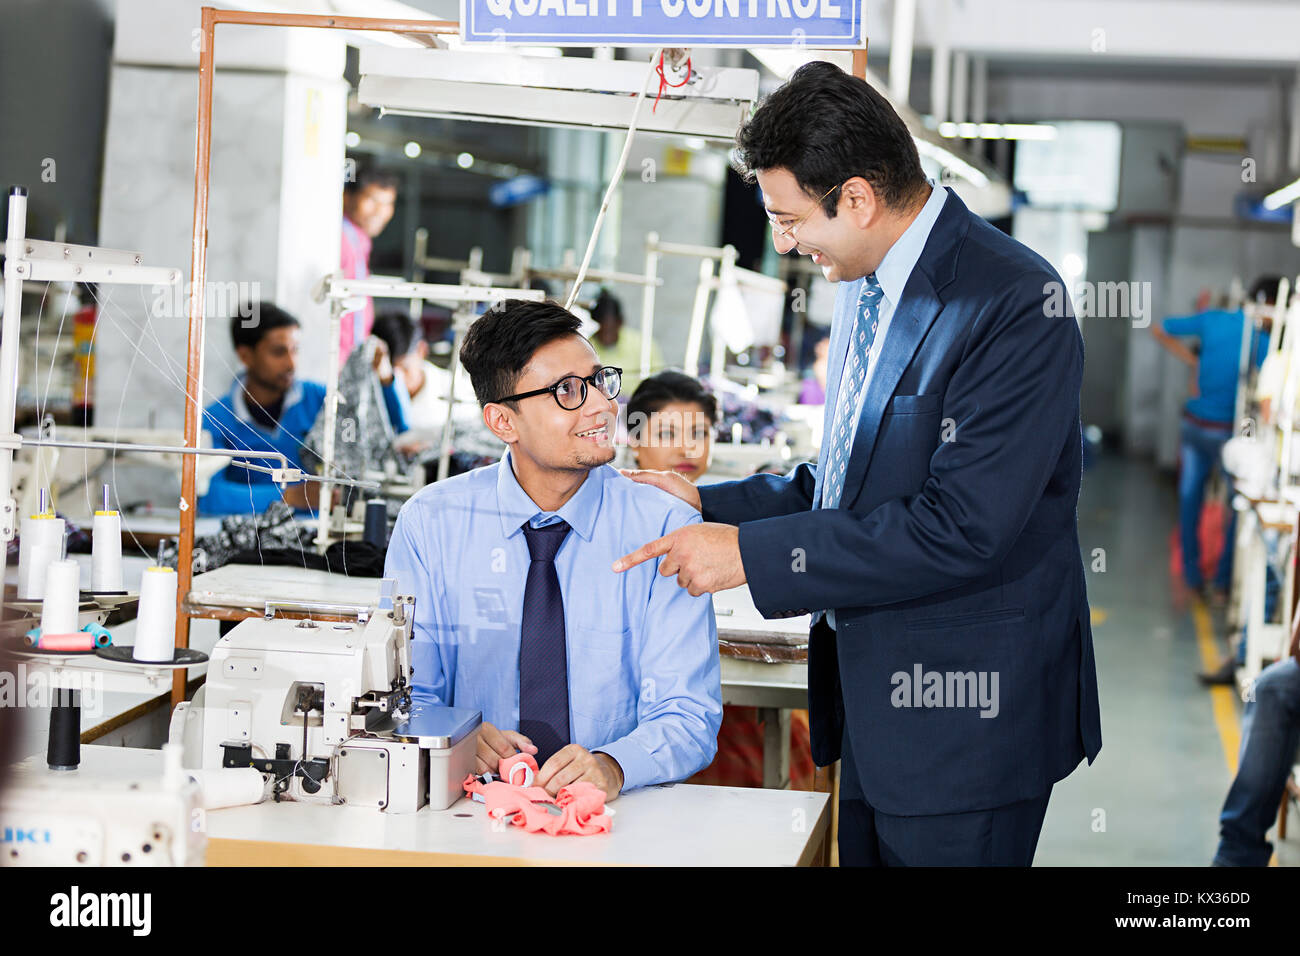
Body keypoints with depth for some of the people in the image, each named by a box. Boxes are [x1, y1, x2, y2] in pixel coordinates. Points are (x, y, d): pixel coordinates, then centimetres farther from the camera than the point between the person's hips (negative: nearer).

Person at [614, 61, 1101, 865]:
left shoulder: (1016, 304, -21)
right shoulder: (866, 284, 9)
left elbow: (962, 528, -26)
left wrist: (752, 554, -23)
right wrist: (709, 505, 7)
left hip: (964, 716, -9)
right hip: (873, 700, 9)